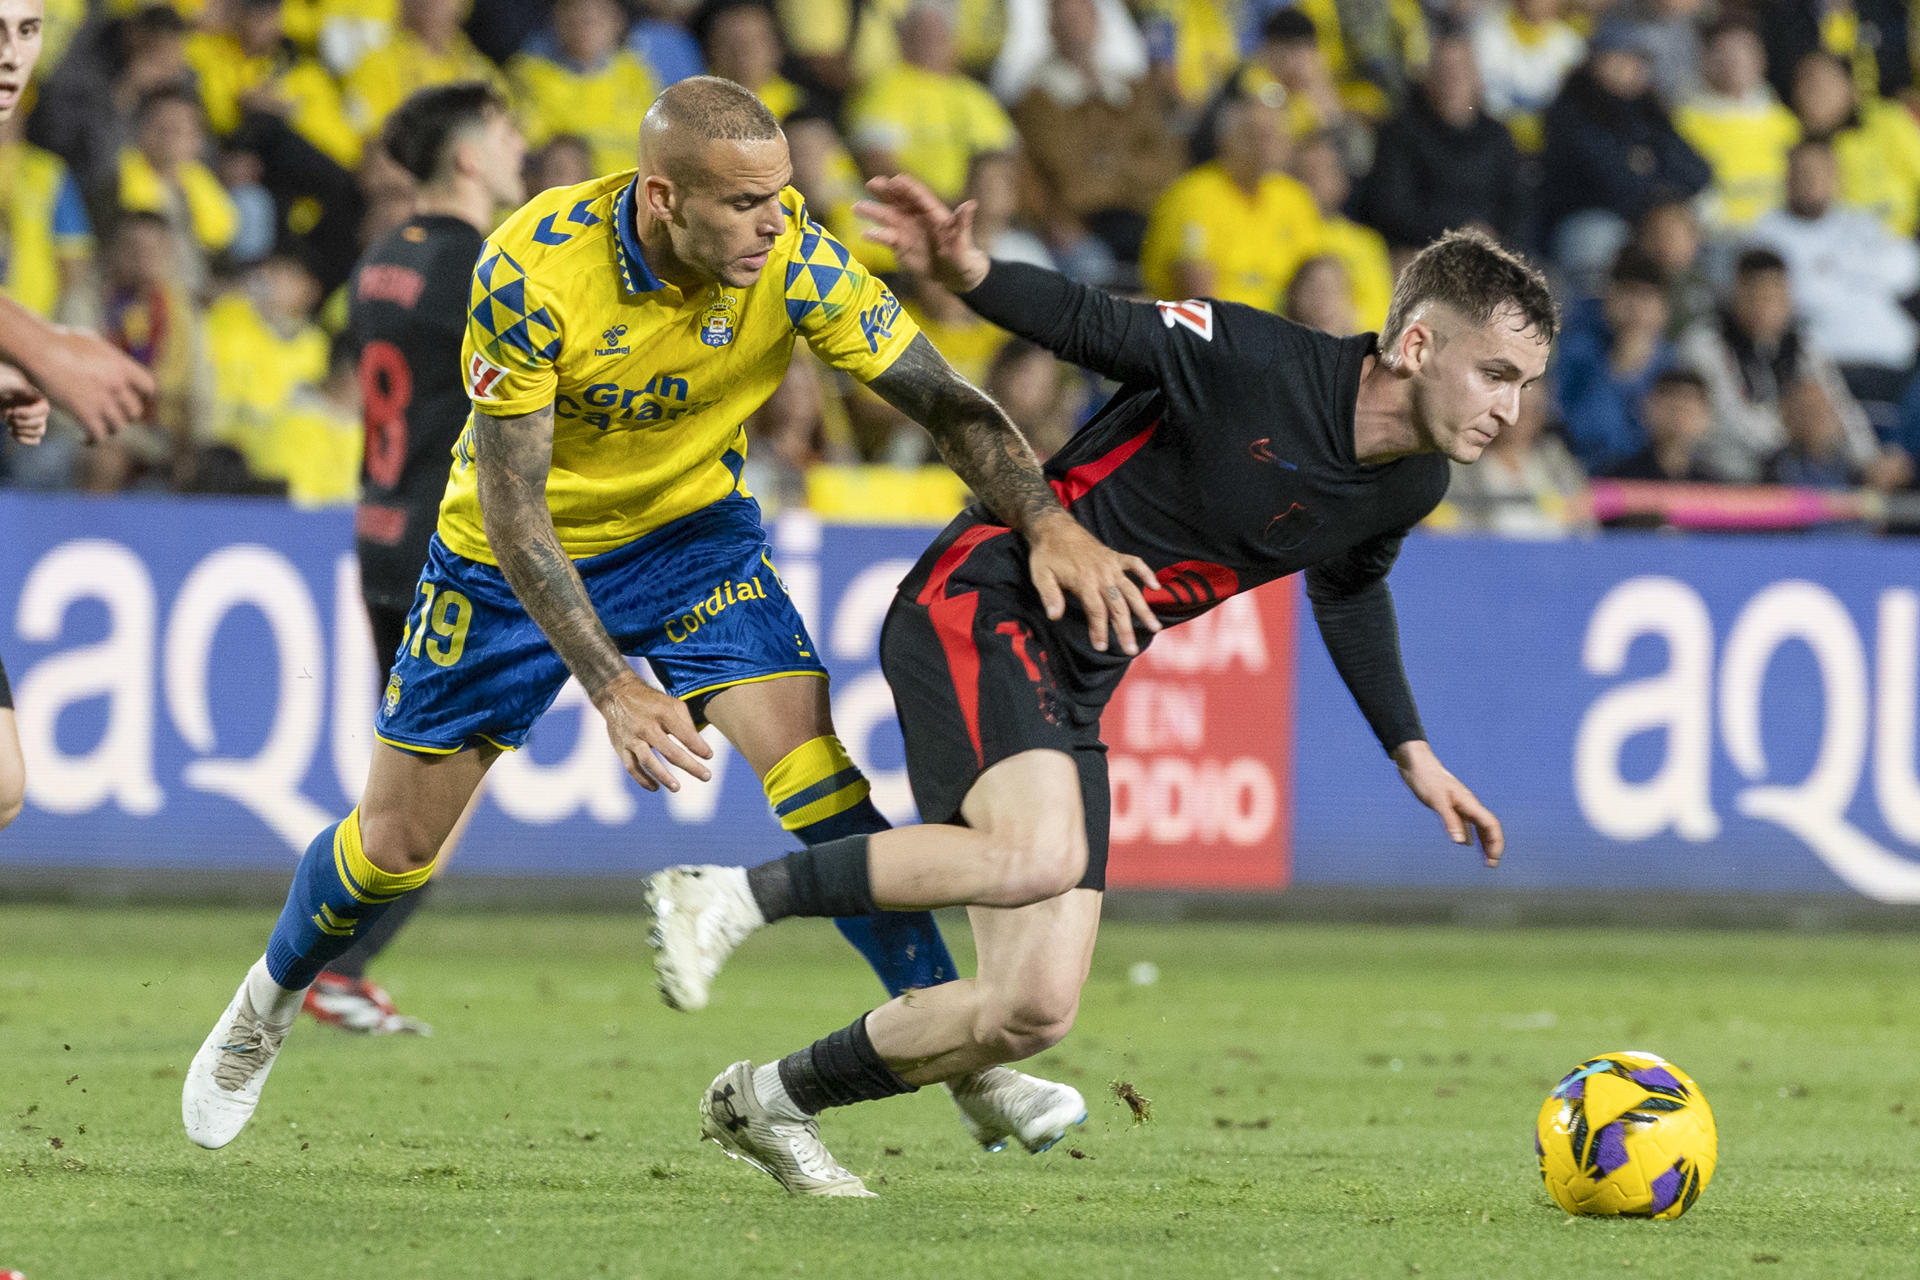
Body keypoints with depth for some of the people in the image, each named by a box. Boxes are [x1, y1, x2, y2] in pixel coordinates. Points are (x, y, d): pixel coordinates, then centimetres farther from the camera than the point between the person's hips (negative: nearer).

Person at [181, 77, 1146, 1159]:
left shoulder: (793, 259, -25)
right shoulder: (534, 272, -33)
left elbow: (945, 401, -21)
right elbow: (512, 509, -31)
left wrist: (1050, 523, -39)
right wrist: (612, 688, -39)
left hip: (692, 533, 2)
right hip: (514, 555, -1)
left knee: (816, 774, -19)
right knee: (396, 844, 7)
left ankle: (970, 1069, -14)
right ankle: (264, 1010, 38)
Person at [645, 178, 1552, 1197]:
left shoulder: (1411, 487, 5)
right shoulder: (1255, 364, -19)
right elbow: (1091, 326, -15)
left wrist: (1410, 752, 28)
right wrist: (966, 270, -34)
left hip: (1073, 687, 8)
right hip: (979, 604, -8)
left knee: (1036, 1010, -3)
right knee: (1041, 854, -36)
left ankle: (768, 1104, 18)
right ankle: (731, 899, -19)